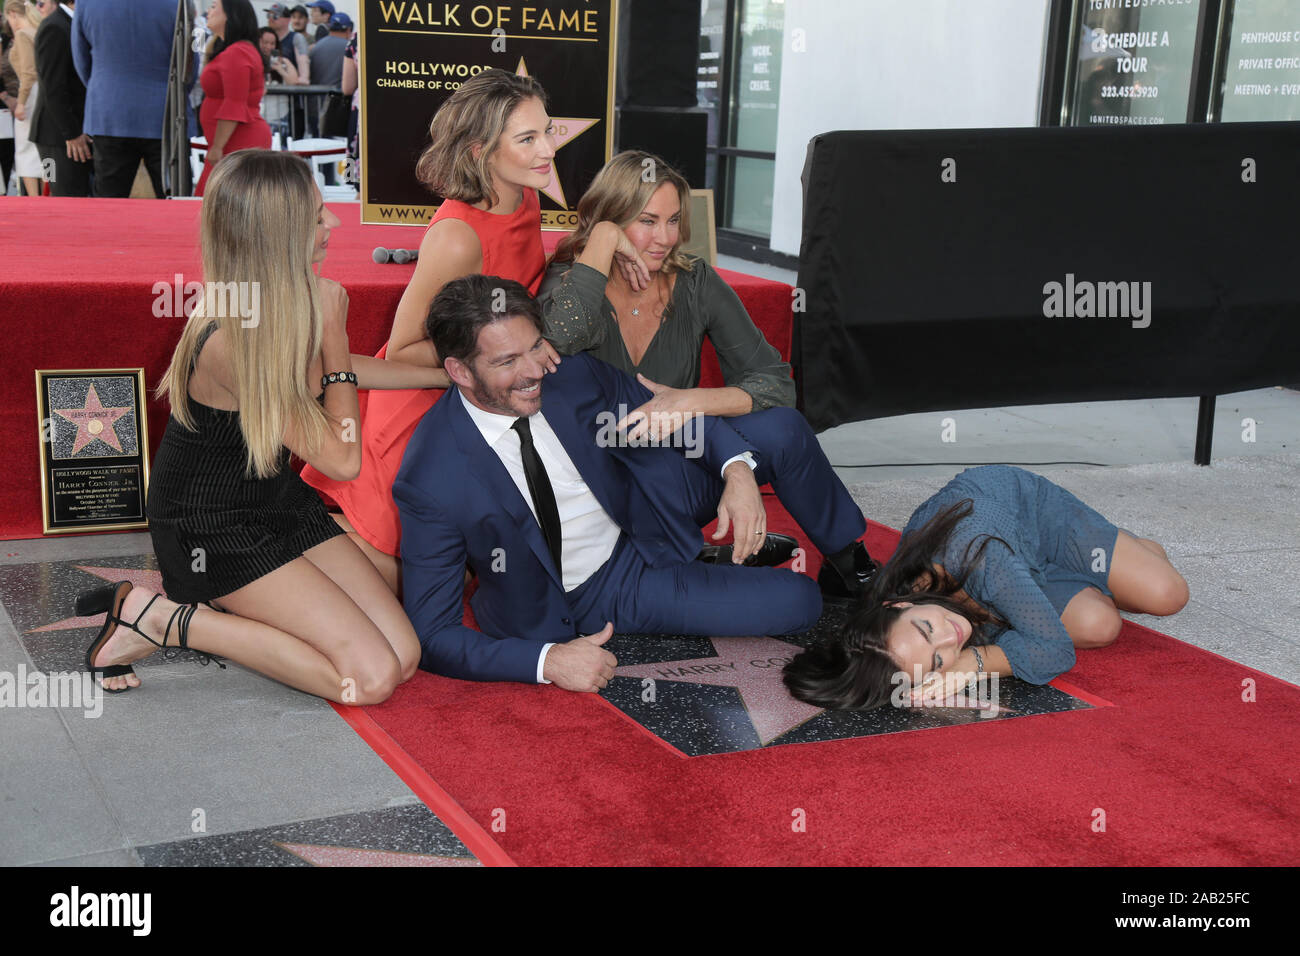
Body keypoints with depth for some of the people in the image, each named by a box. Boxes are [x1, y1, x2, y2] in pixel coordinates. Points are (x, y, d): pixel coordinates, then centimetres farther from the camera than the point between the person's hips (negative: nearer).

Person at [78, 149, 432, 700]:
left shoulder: (286, 304, -5)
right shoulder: (230, 340, -29)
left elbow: (334, 370, 20)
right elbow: (341, 458, -21)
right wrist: (333, 332, -16)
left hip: (275, 500, 8)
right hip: (211, 526, -8)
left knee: (404, 657, -3)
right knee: (372, 677, -16)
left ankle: (211, 609, 9)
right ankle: (159, 620, -5)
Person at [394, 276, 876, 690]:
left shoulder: (570, 371, -17)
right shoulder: (429, 482, -30)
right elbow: (430, 636, -26)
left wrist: (738, 469, -18)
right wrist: (547, 661, -38)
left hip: (644, 507, 5)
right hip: (594, 594, -5)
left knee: (784, 429, -10)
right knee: (798, 603, -15)